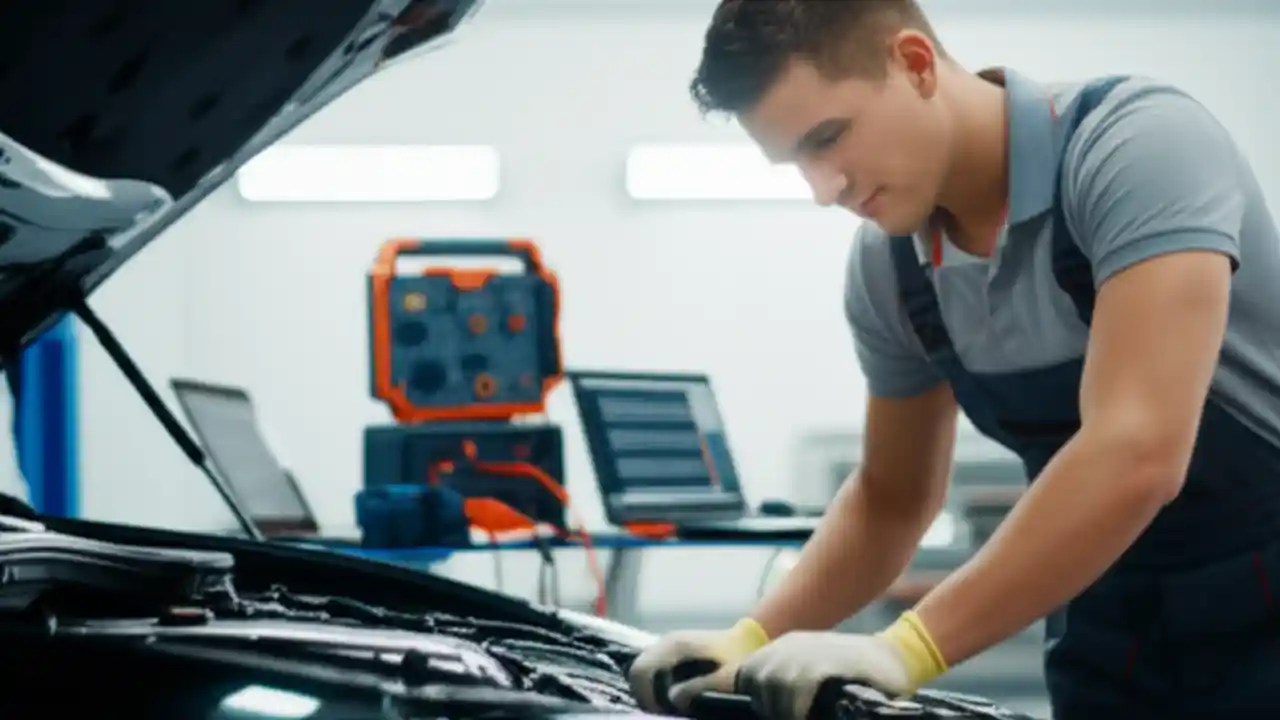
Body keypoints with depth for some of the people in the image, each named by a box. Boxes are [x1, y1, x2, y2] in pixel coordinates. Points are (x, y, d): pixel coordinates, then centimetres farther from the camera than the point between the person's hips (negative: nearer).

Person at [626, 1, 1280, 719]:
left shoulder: (1138, 145, -22)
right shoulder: (887, 265, -1)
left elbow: (1136, 454, -31)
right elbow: (893, 496, 12)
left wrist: (908, 648, -31)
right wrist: (754, 642, -3)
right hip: (1113, 641, 6)